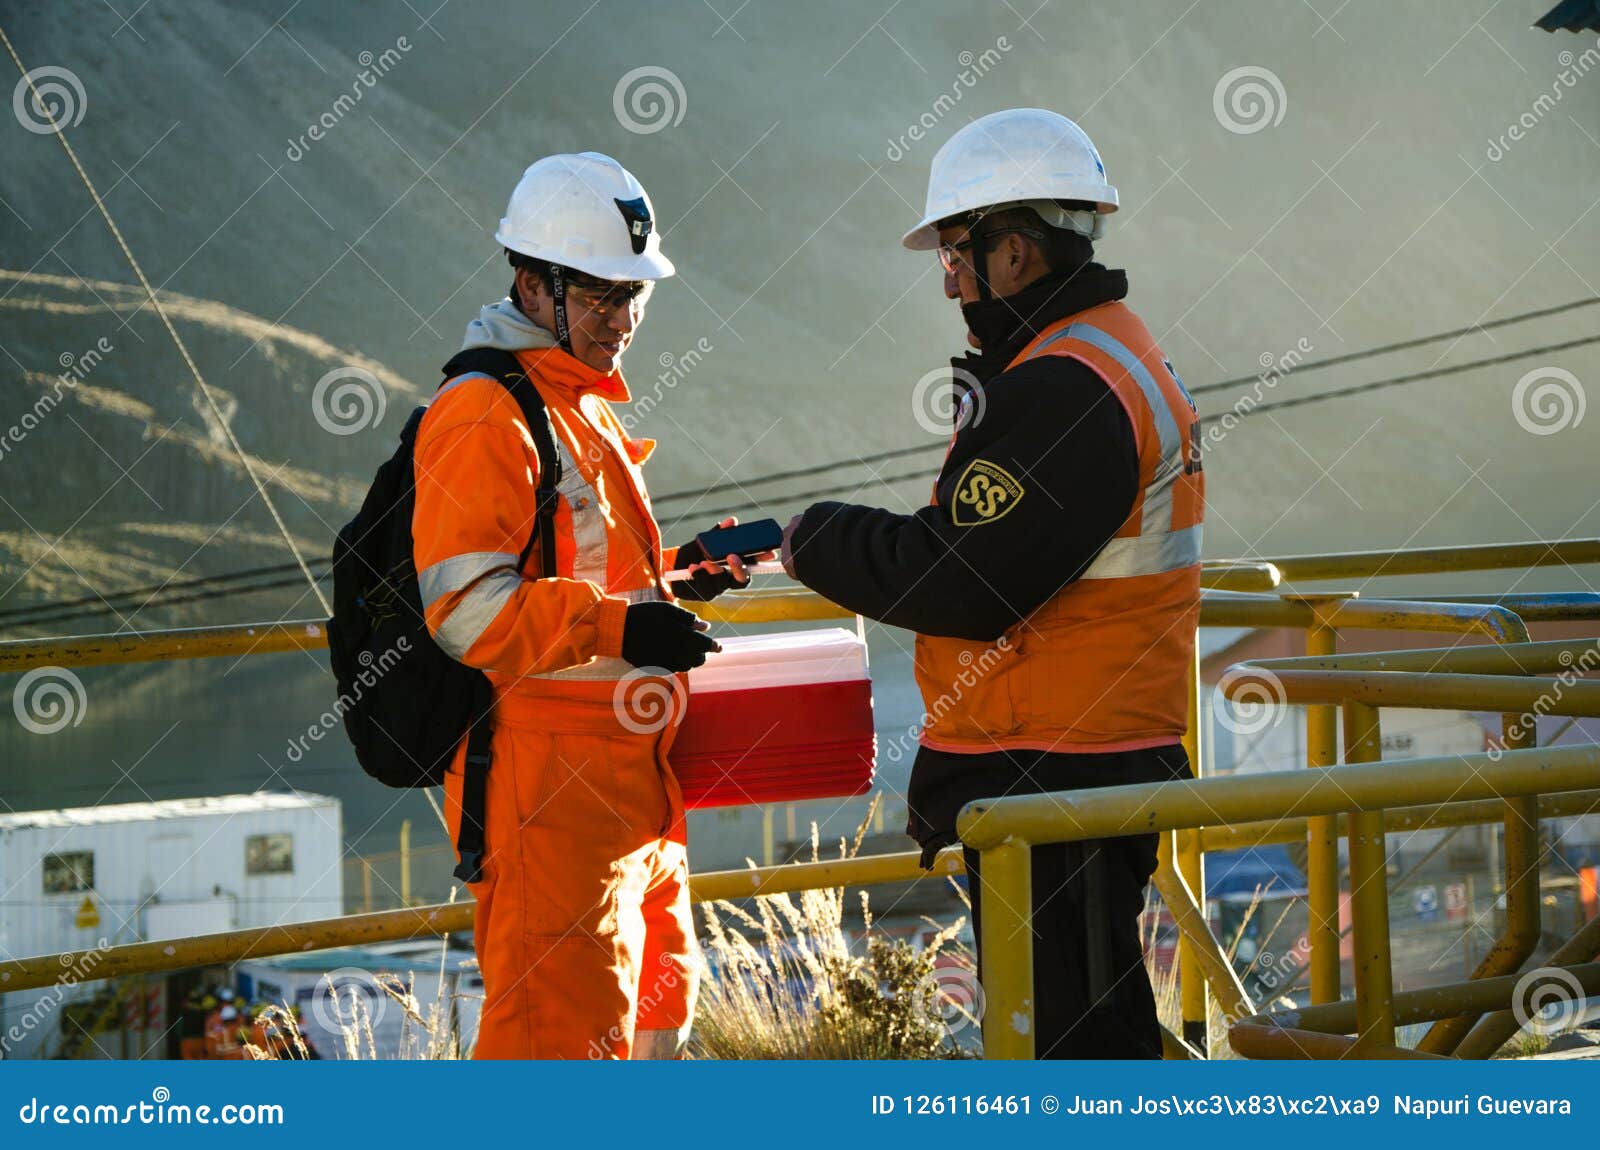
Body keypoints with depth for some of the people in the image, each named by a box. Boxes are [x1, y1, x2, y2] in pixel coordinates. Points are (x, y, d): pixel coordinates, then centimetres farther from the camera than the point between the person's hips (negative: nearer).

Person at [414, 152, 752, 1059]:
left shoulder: (582, 402, 20)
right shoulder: (486, 416, -14)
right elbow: (465, 608, -22)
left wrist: (669, 579, 13)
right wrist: (617, 623, -30)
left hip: (622, 775, 10)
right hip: (547, 780, -10)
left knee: (656, 1000, 20)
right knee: (563, 1019, -13)